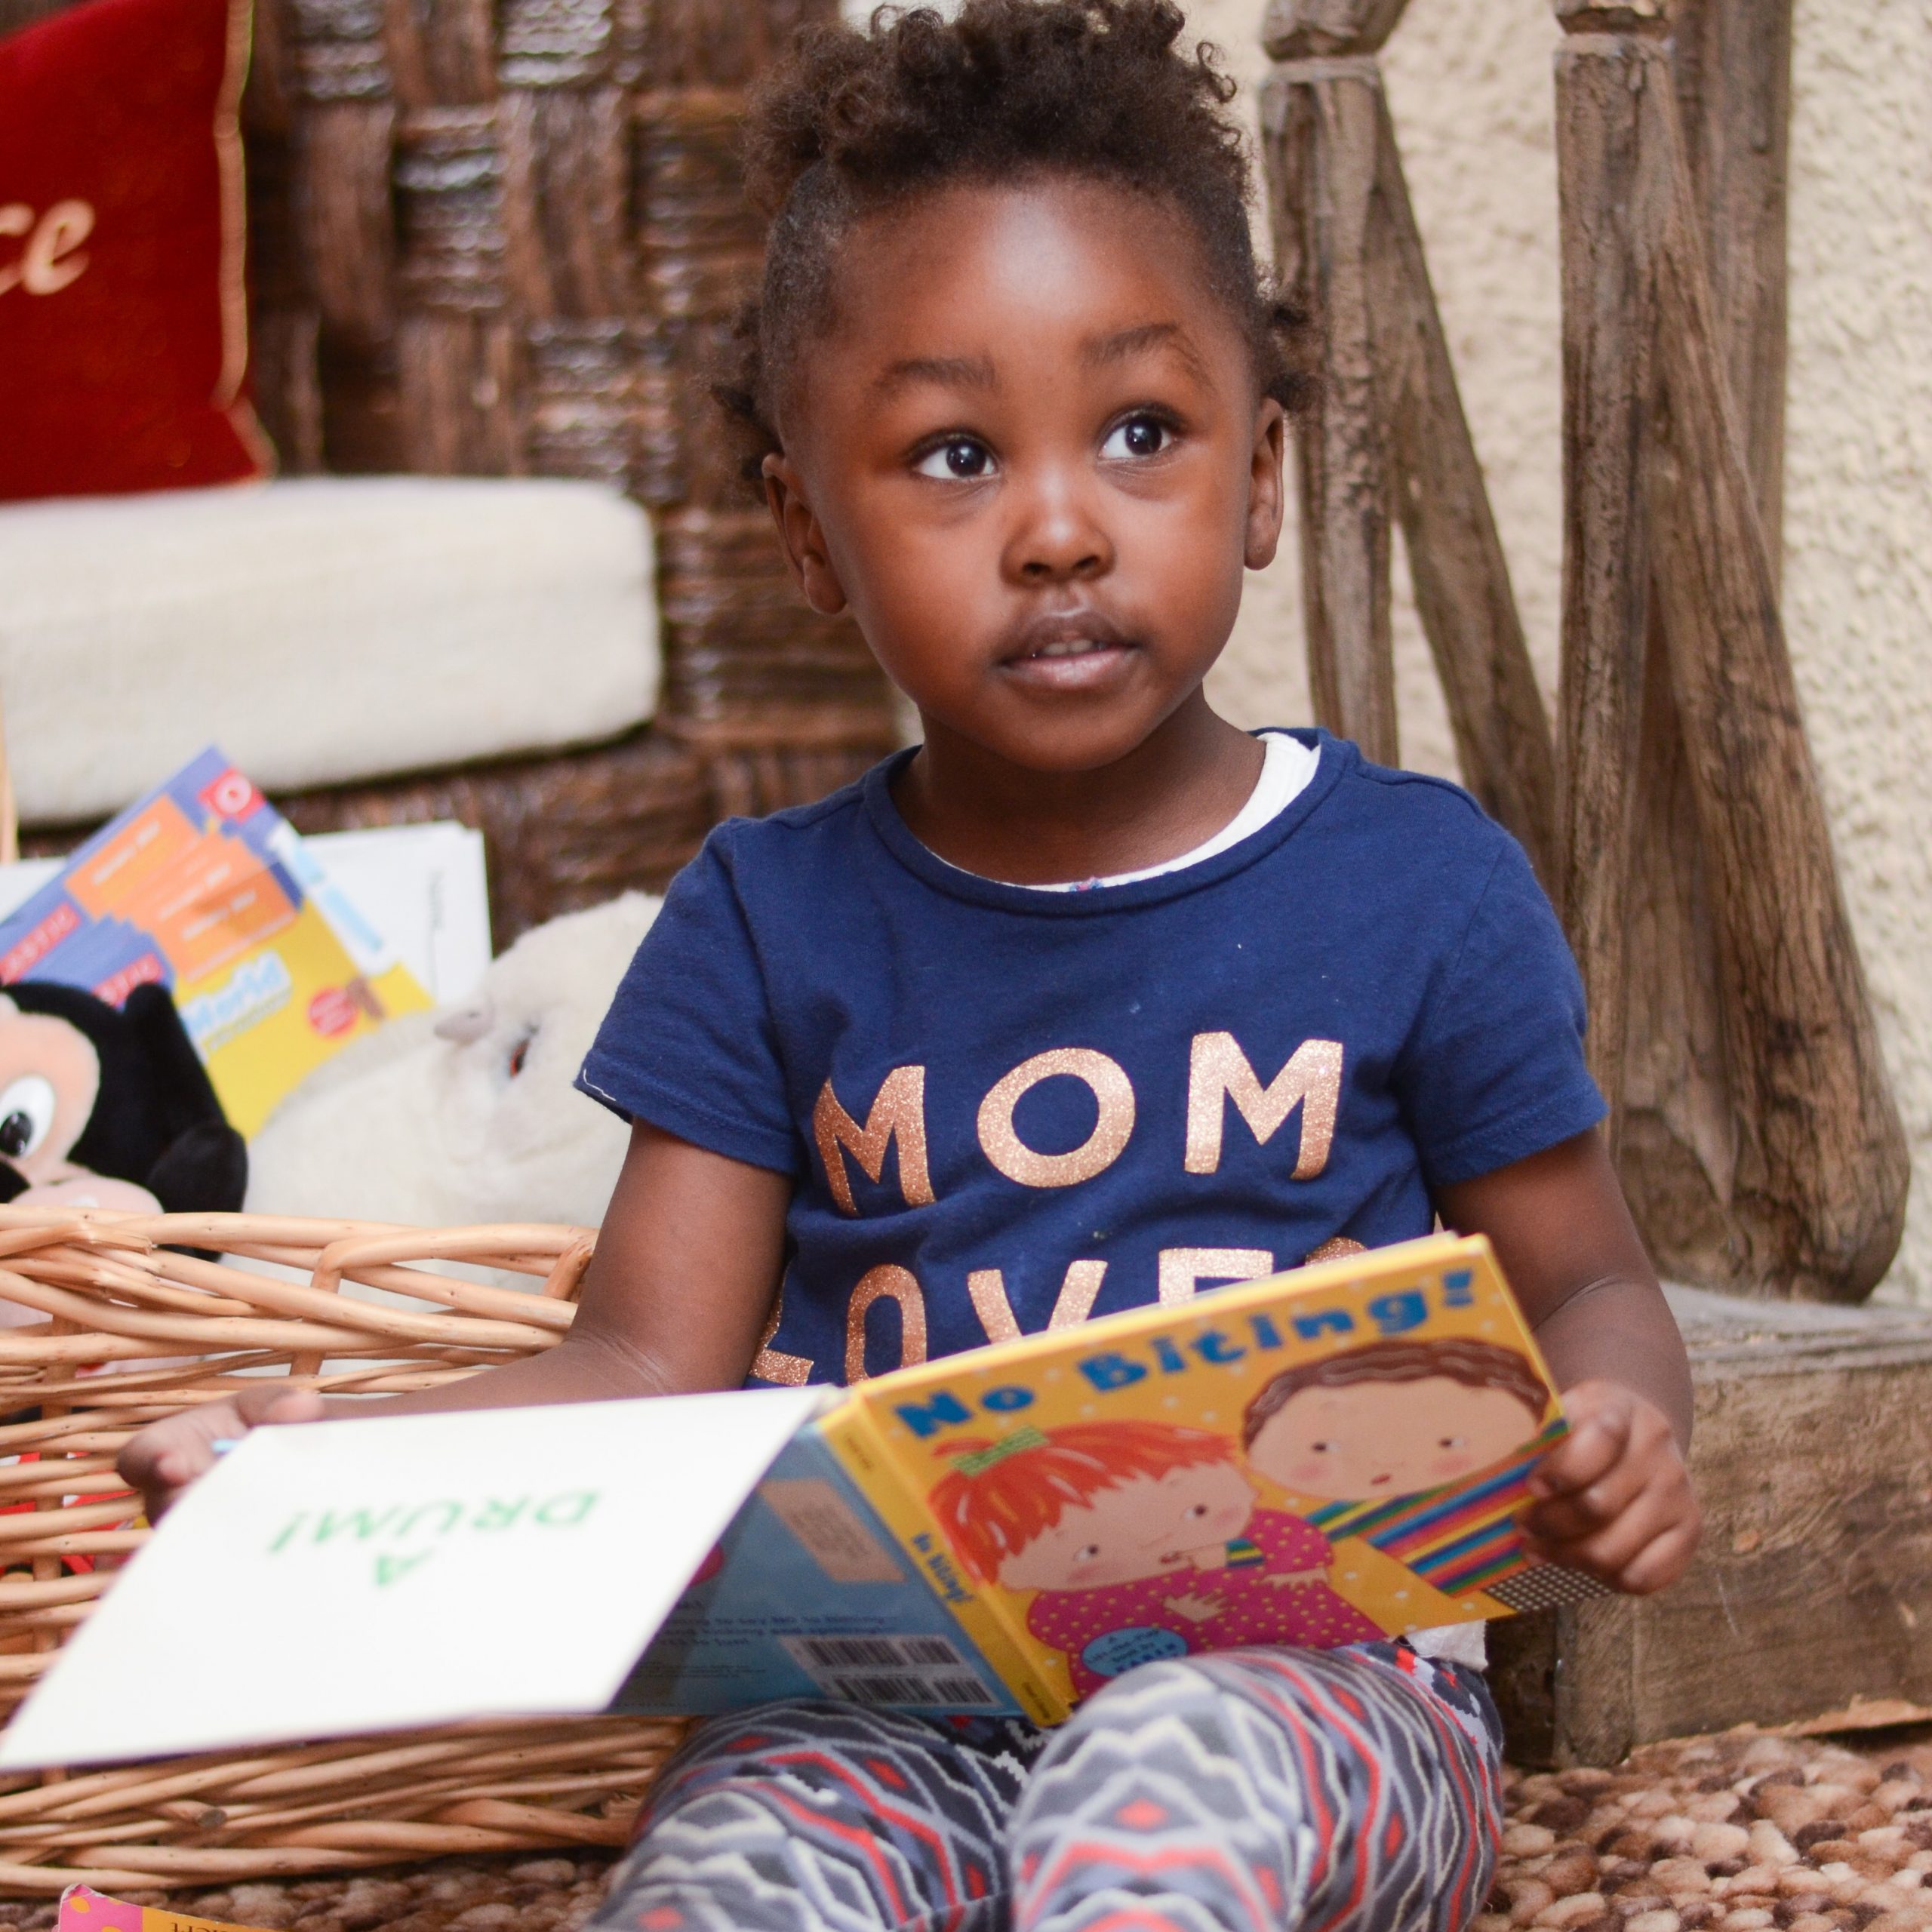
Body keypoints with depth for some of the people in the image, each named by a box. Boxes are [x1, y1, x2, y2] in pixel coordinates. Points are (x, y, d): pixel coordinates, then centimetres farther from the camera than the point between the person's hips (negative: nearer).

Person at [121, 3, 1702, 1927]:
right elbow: (653, 1369, 4)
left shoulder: (1419, 885, 3)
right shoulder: (772, 922, 8)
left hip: (1306, 1668, -1)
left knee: (1178, 1771, -36)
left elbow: (1582, 1282, 13)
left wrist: (1617, 1430, -12)